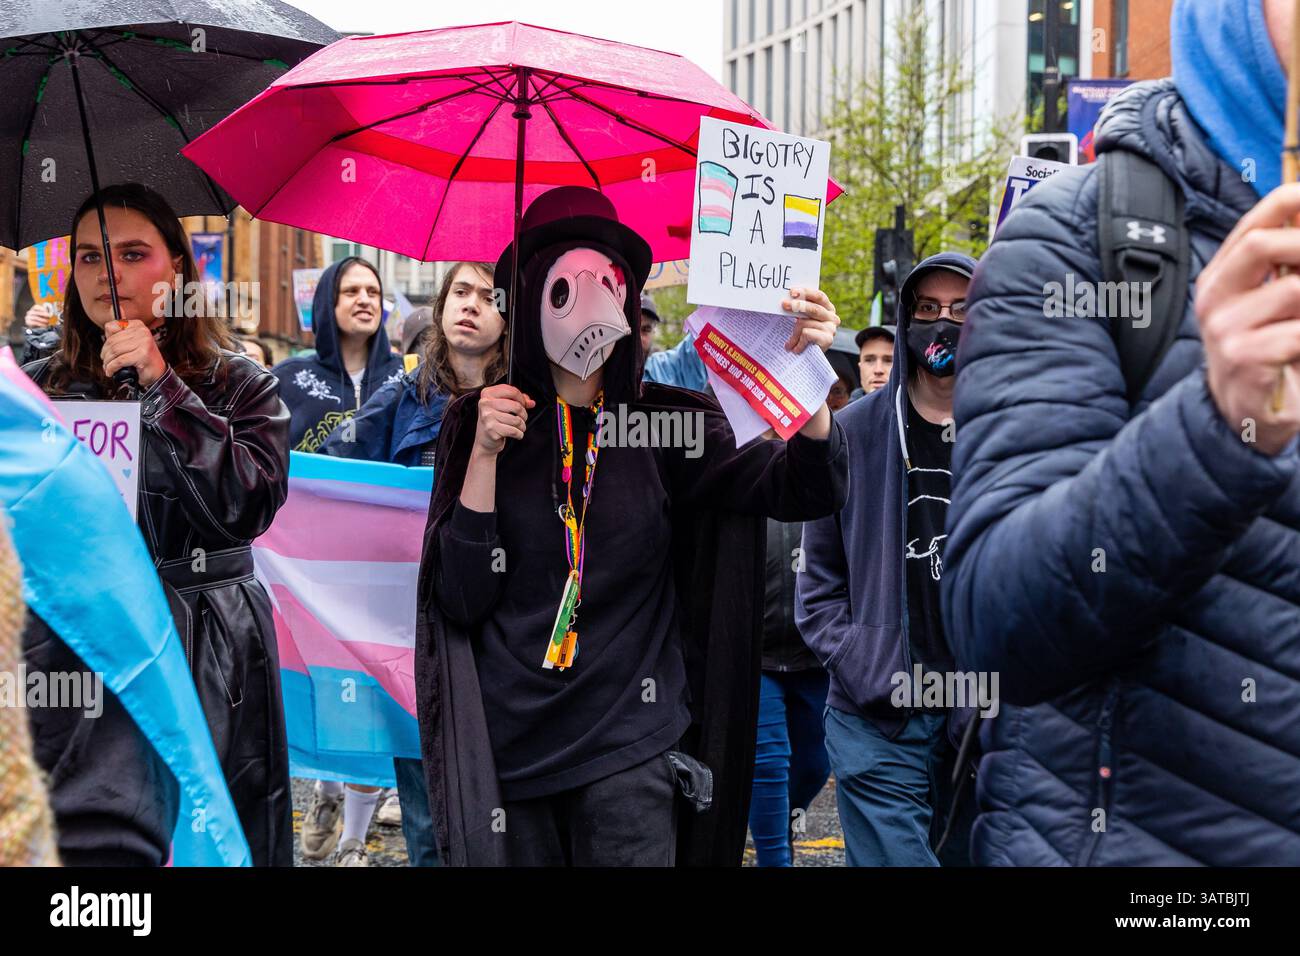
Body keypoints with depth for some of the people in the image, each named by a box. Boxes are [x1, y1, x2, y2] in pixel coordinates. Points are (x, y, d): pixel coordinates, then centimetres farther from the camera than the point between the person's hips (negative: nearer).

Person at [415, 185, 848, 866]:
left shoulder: (666, 422, 1)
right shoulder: (478, 423, 2)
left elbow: (801, 491, -11)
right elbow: (461, 598, -4)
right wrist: (484, 455, -12)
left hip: (627, 742, -1)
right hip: (507, 746, 1)